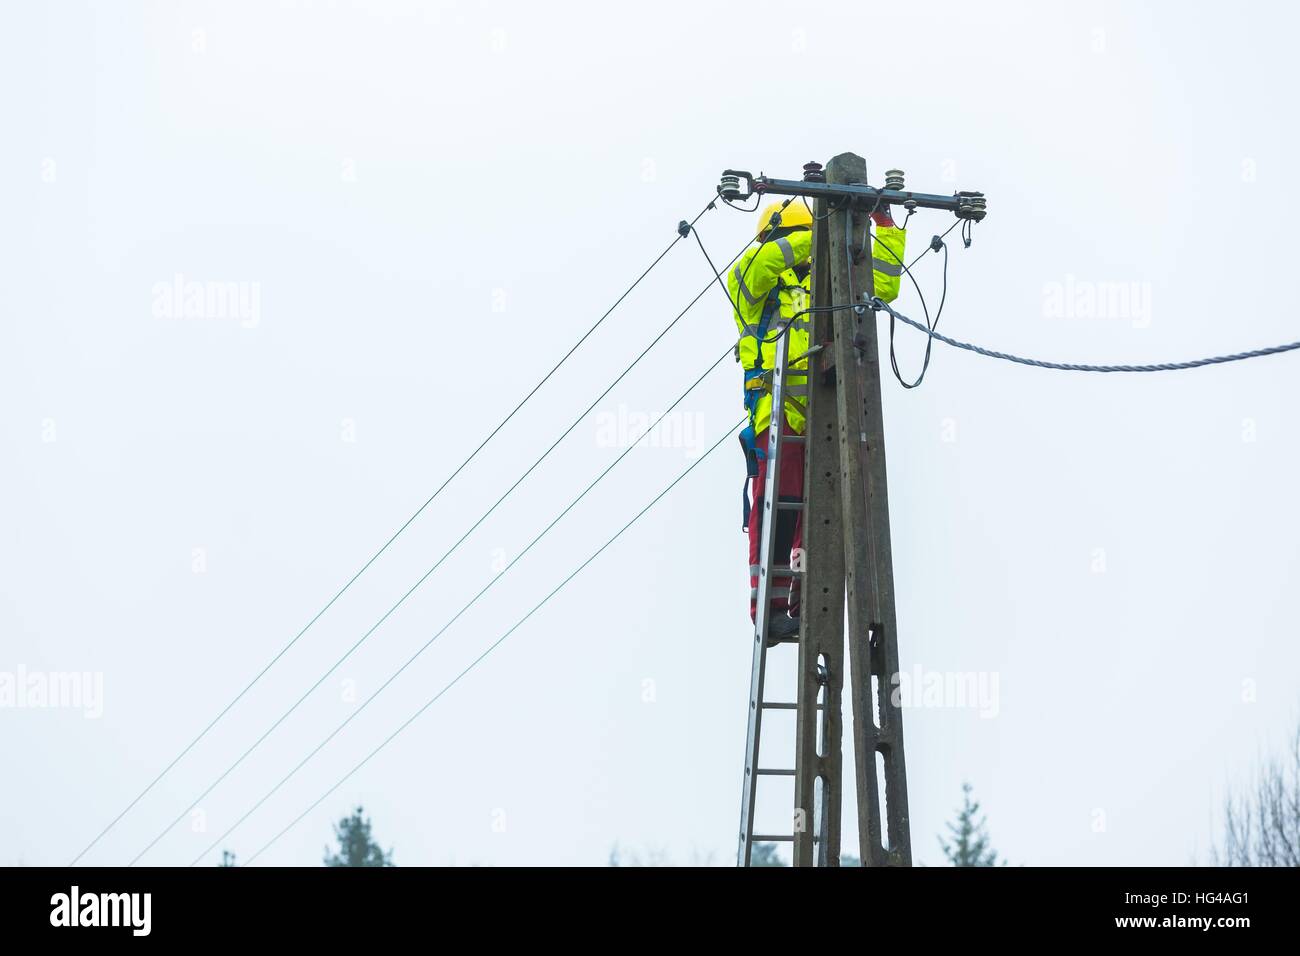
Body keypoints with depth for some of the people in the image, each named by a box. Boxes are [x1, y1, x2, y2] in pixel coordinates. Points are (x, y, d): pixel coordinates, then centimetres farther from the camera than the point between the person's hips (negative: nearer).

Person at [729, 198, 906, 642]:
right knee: (778, 508, -12)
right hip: (778, 410, -5)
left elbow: (882, 285, 25)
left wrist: (887, 227, 18)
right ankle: (770, 607, -12)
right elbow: (748, 270, -13)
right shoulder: (760, 288, 10)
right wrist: (810, 240, -15)